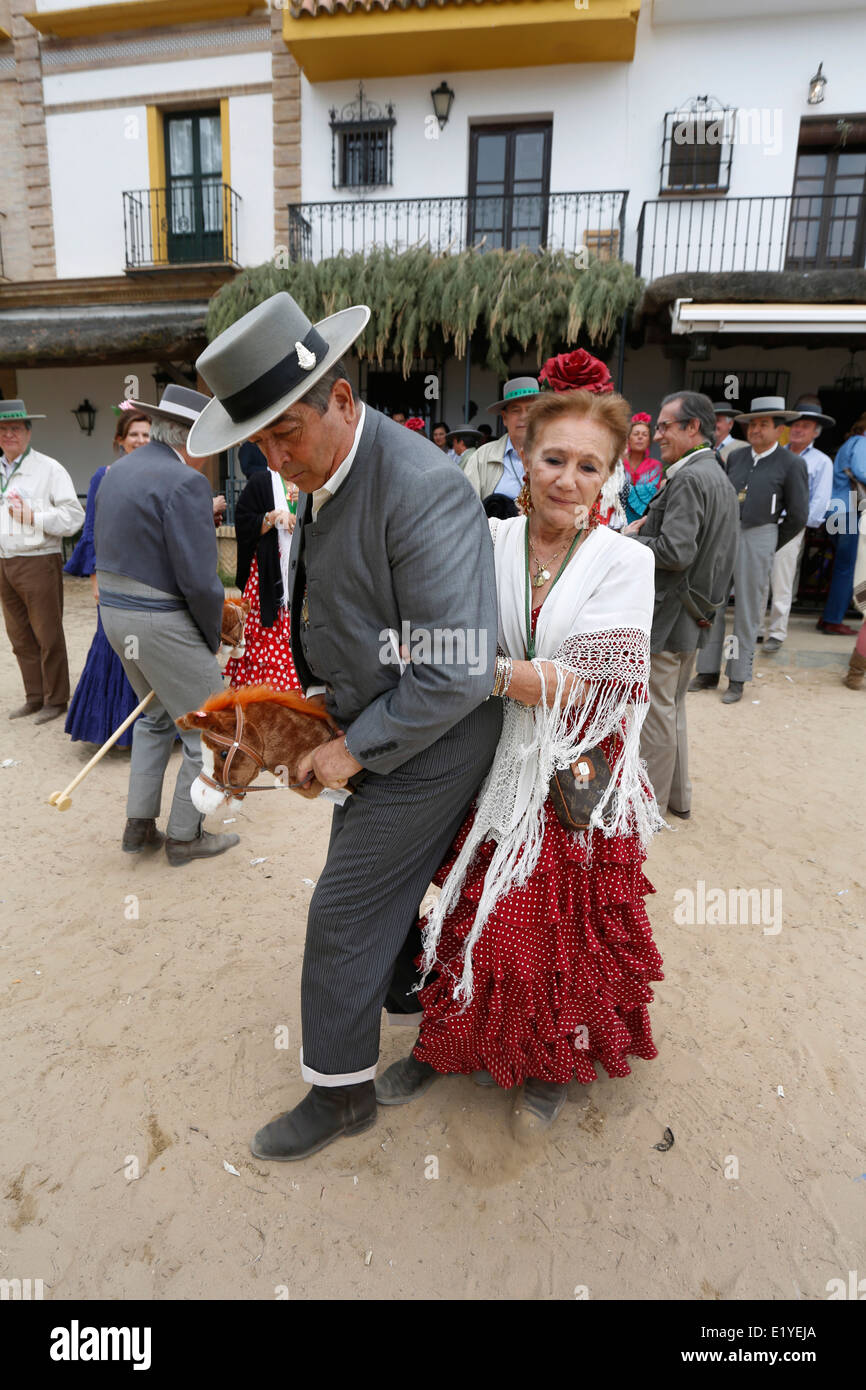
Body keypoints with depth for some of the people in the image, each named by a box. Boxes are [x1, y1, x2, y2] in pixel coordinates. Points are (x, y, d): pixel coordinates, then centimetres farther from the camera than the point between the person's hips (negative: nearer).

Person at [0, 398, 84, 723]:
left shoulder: (49, 468, -5)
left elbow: (74, 515, -12)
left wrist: (34, 517, -17)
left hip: (38, 561, -6)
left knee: (48, 636, 0)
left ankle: (56, 700, 11)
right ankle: (34, 696, 24)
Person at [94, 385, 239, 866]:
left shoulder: (116, 473, 12)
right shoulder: (185, 482, -17)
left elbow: (103, 549, 16)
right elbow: (199, 578, -21)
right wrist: (213, 636, -6)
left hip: (114, 611, 9)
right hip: (162, 622, -9)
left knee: (156, 715, 25)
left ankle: (139, 826, 29)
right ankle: (184, 835, 16)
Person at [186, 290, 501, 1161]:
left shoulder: (420, 489, -28)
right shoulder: (322, 476, 2)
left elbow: (456, 673, -29)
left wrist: (354, 750, -19)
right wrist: (327, 690, 9)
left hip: (430, 744, -8)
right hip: (373, 726, 9)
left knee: (345, 913, 2)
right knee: (381, 884, 25)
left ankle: (340, 1093, 26)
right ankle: (407, 991, 53)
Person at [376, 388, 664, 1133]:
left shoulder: (623, 561, -8)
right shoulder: (488, 544, -2)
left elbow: (579, 686, -18)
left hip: (578, 781, -1)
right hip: (493, 773, 2)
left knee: (563, 927, 10)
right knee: (475, 914, 11)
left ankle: (553, 1063, 37)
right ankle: (449, 1040, 37)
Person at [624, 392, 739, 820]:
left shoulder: (689, 479, -19)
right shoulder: (719, 477, 13)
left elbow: (675, 552, -26)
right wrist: (647, 528, 7)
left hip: (666, 615, -10)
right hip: (693, 612, 10)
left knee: (656, 711, 1)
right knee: (673, 706, 20)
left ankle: (651, 803, 14)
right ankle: (677, 796, 31)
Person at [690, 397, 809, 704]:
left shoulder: (791, 464, -1)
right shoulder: (735, 457, 10)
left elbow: (798, 516, 1)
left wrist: (770, 546, 5)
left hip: (757, 537, -4)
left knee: (747, 611, 2)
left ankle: (738, 679, 11)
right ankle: (708, 672, 15)